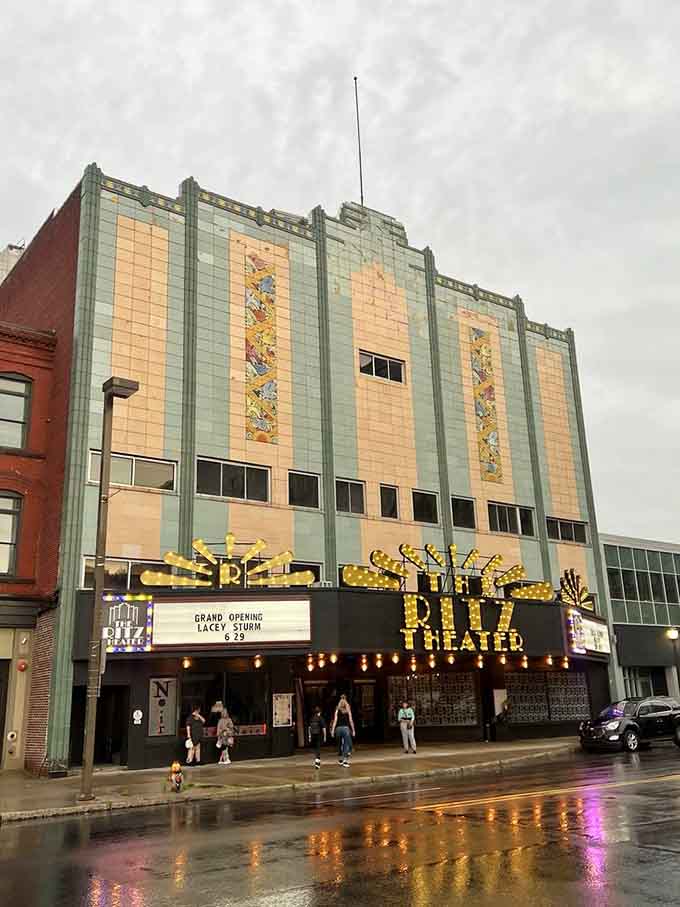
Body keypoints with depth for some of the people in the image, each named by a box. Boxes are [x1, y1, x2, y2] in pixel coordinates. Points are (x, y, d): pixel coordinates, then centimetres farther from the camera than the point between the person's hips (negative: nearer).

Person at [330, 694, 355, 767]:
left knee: (339, 744, 16)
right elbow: (350, 721, 0)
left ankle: (340, 759, 24)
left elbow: (335, 720, -3)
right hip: (346, 728, -2)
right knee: (346, 744, 1)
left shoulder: (337, 710, 3)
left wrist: (332, 730, -4)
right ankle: (345, 760, -9)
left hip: (338, 728, 2)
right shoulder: (348, 711, 2)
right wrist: (353, 730, 6)